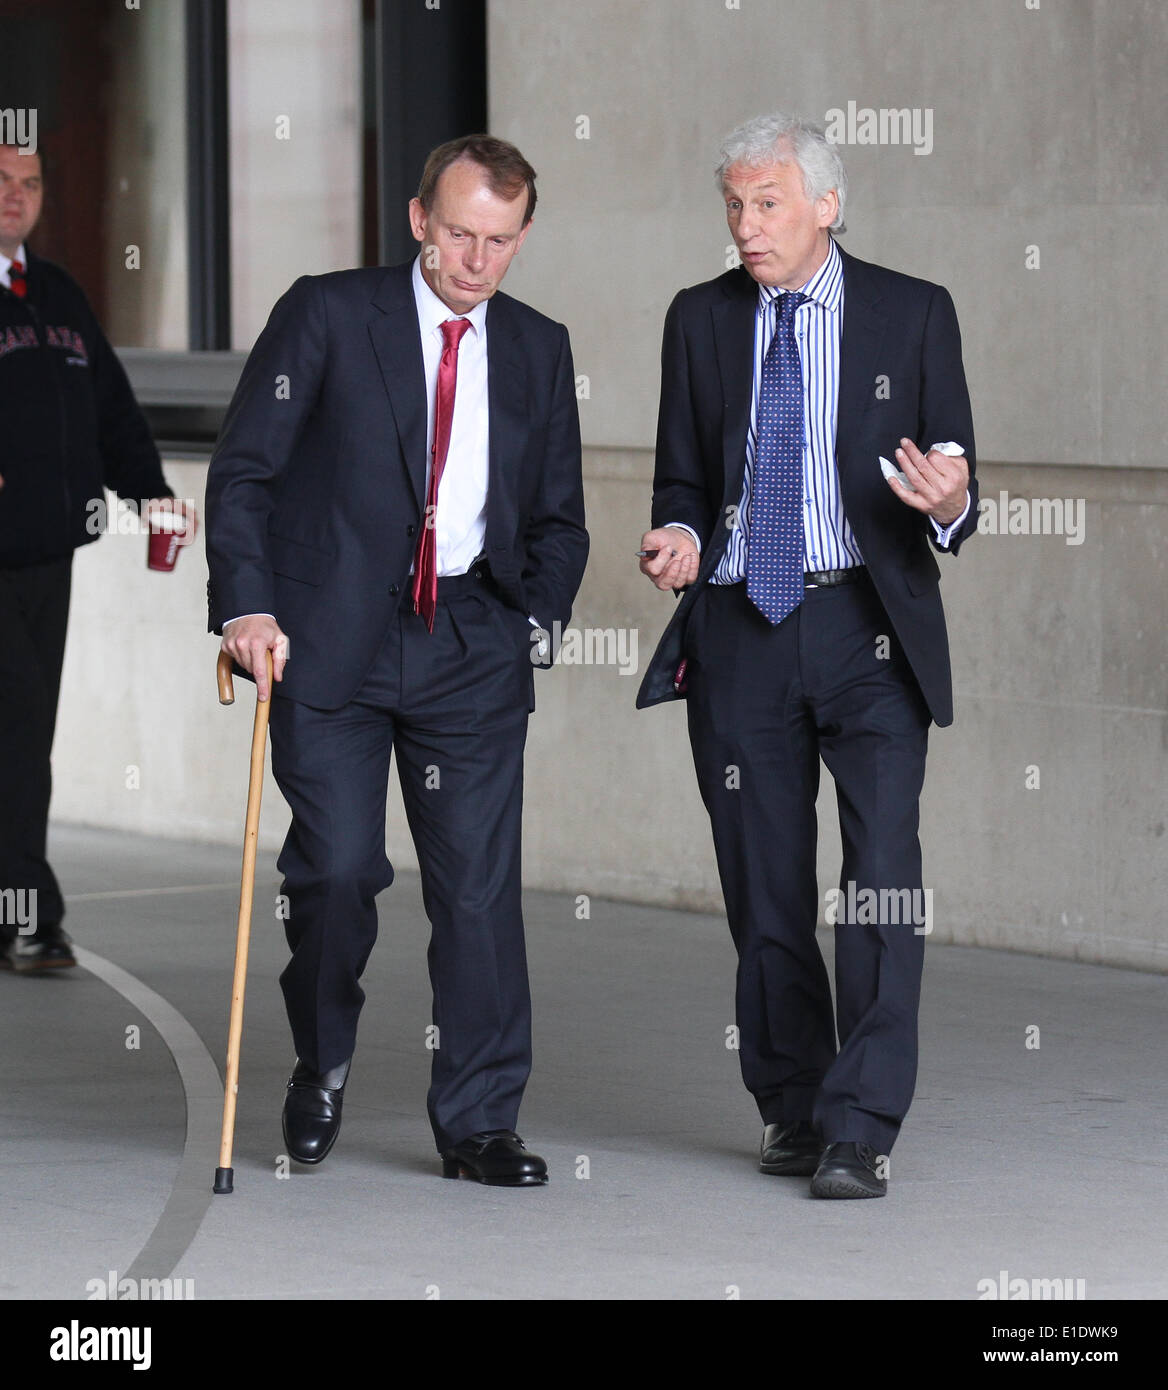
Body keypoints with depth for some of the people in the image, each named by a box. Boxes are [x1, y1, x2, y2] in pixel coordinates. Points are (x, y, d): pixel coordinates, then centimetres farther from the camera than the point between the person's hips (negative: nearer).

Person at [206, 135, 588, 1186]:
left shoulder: (538, 349, 12)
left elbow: (558, 517, 19)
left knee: (480, 880, -2)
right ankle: (323, 1061, 18)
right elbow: (243, 469, -4)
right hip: (331, 637, -3)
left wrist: (537, 619, 2)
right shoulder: (327, 315, 0)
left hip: (474, 647, 3)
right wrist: (247, 605, -15)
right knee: (339, 865, -10)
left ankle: (478, 1121, 7)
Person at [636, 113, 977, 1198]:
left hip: (868, 629, -3)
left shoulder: (913, 315, 3)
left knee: (883, 874, -13)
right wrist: (679, 535, -7)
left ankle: (859, 1129, -12)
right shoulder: (700, 320, 9)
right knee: (764, 886, 7)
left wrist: (948, 506, -19)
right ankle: (791, 1108, 22)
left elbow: (954, 489, 4)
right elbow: (682, 477, 15)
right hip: (739, 631, 3)